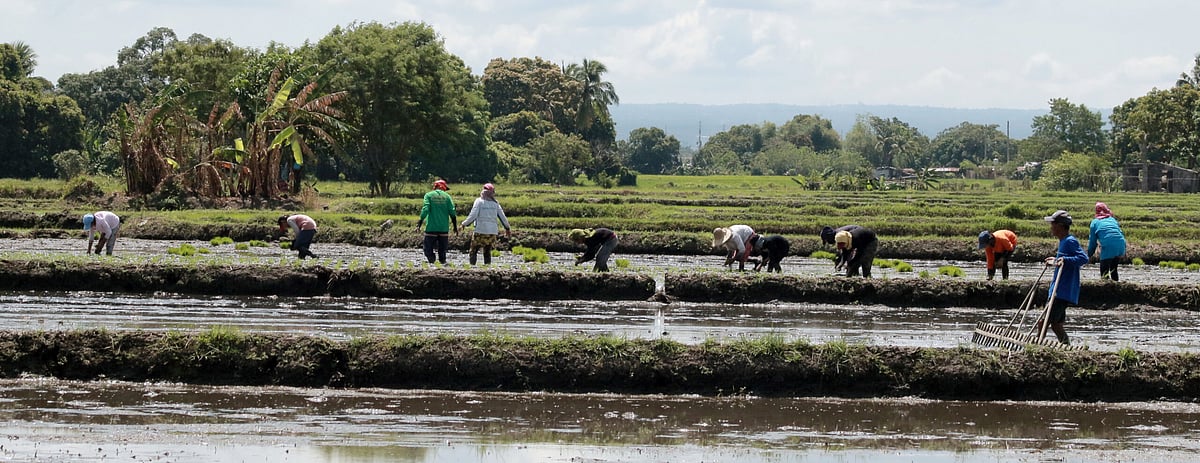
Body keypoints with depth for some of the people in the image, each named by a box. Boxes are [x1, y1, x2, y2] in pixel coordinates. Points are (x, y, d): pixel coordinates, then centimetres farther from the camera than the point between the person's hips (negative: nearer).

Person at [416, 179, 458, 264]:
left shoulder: (429, 195, 2)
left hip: (431, 228, -2)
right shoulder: (447, 196, 6)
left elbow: (425, 210, -10)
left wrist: (419, 223, -9)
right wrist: (455, 227, 8)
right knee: (442, 251, 12)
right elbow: (452, 213, 1)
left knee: (428, 249, 1)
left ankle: (432, 263, -19)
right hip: (444, 229, 2)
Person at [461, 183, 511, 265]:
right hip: (492, 231, 4)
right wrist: (507, 228, 24)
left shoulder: (479, 201, -4)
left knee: (473, 251, 4)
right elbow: (502, 217, 10)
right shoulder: (495, 203, 7)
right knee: (487, 252, 11)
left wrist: (464, 224, 2)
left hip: (480, 231, -4)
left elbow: (473, 215, -10)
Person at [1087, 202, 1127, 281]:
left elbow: (1092, 241, 13)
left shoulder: (1095, 222, 11)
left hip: (1108, 247, -5)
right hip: (1120, 245, 5)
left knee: (1104, 271, 6)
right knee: (1113, 269, 23)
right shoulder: (1112, 219, 22)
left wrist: (1089, 255, 25)